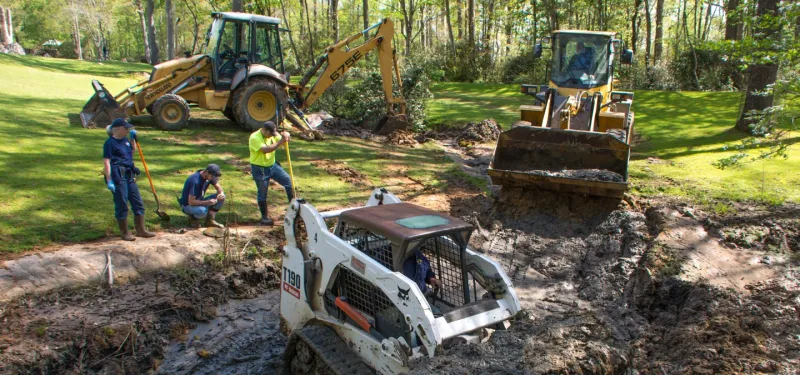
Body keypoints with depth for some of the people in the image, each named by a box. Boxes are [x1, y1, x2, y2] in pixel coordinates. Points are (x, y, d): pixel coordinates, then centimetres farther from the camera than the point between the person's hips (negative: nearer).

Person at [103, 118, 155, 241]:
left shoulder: (125, 140, 14)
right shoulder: (110, 142, -10)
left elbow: (132, 151, 33)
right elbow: (106, 162, -15)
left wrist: (133, 139, 19)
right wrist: (109, 181, -21)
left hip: (129, 175, 8)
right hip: (118, 176, -8)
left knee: (138, 203, 11)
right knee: (122, 205, 1)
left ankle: (141, 230, 21)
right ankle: (125, 232, 13)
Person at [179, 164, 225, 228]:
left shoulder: (209, 176, -7)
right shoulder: (195, 180, -30)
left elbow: (218, 187, 7)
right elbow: (191, 202, -30)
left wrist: (221, 193, -17)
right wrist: (207, 202, -37)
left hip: (199, 202, 8)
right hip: (187, 205, -8)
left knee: (221, 198, -10)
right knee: (203, 210, -40)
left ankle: (210, 220, -5)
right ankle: (194, 217, -5)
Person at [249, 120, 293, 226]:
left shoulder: (273, 134, -2)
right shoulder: (255, 138, -22)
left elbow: (284, 142, 3)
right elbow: (266, 149, -36)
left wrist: (285, 137, -20)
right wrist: (280, 142, -39)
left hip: (272, 165, 6)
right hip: (259, 169, -6)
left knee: (288, 180, -4)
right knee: (262, 193, 4)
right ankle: (265, 217, 17)